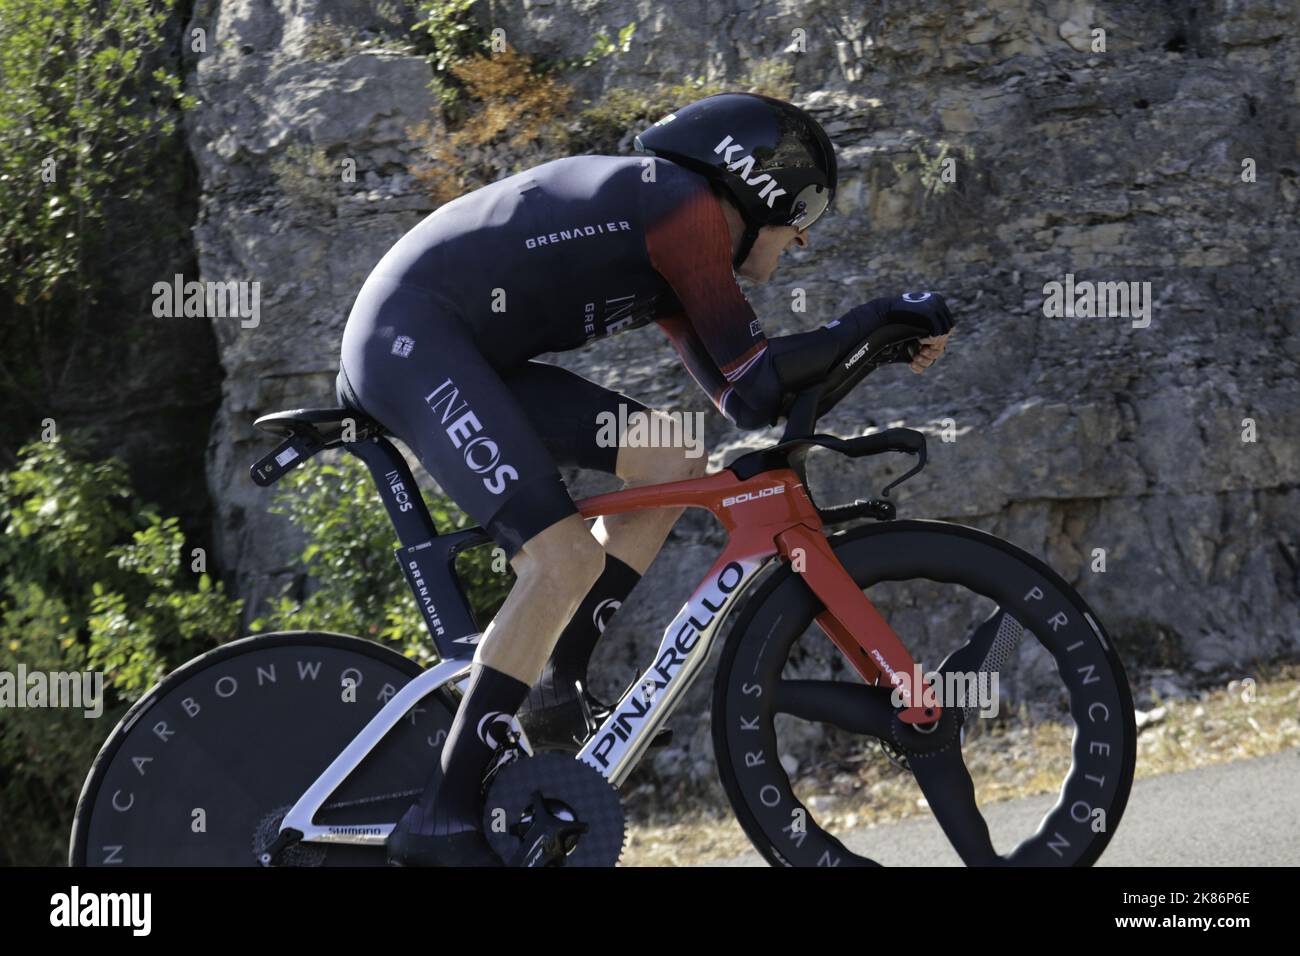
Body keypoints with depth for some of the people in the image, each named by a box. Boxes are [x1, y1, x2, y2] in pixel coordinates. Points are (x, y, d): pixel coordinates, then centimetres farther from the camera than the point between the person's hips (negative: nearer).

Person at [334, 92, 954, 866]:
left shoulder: (660, 250, 21)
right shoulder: (687, 203, -7)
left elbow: (743, 398, 19)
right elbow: (758, 379, -10)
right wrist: (885, 315, -1)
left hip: (457, 351, 10)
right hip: (412, 332, -10)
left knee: (674, 467, 6)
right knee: (567, 561, -20)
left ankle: (555, 685, 10)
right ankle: (444, 818, -16)